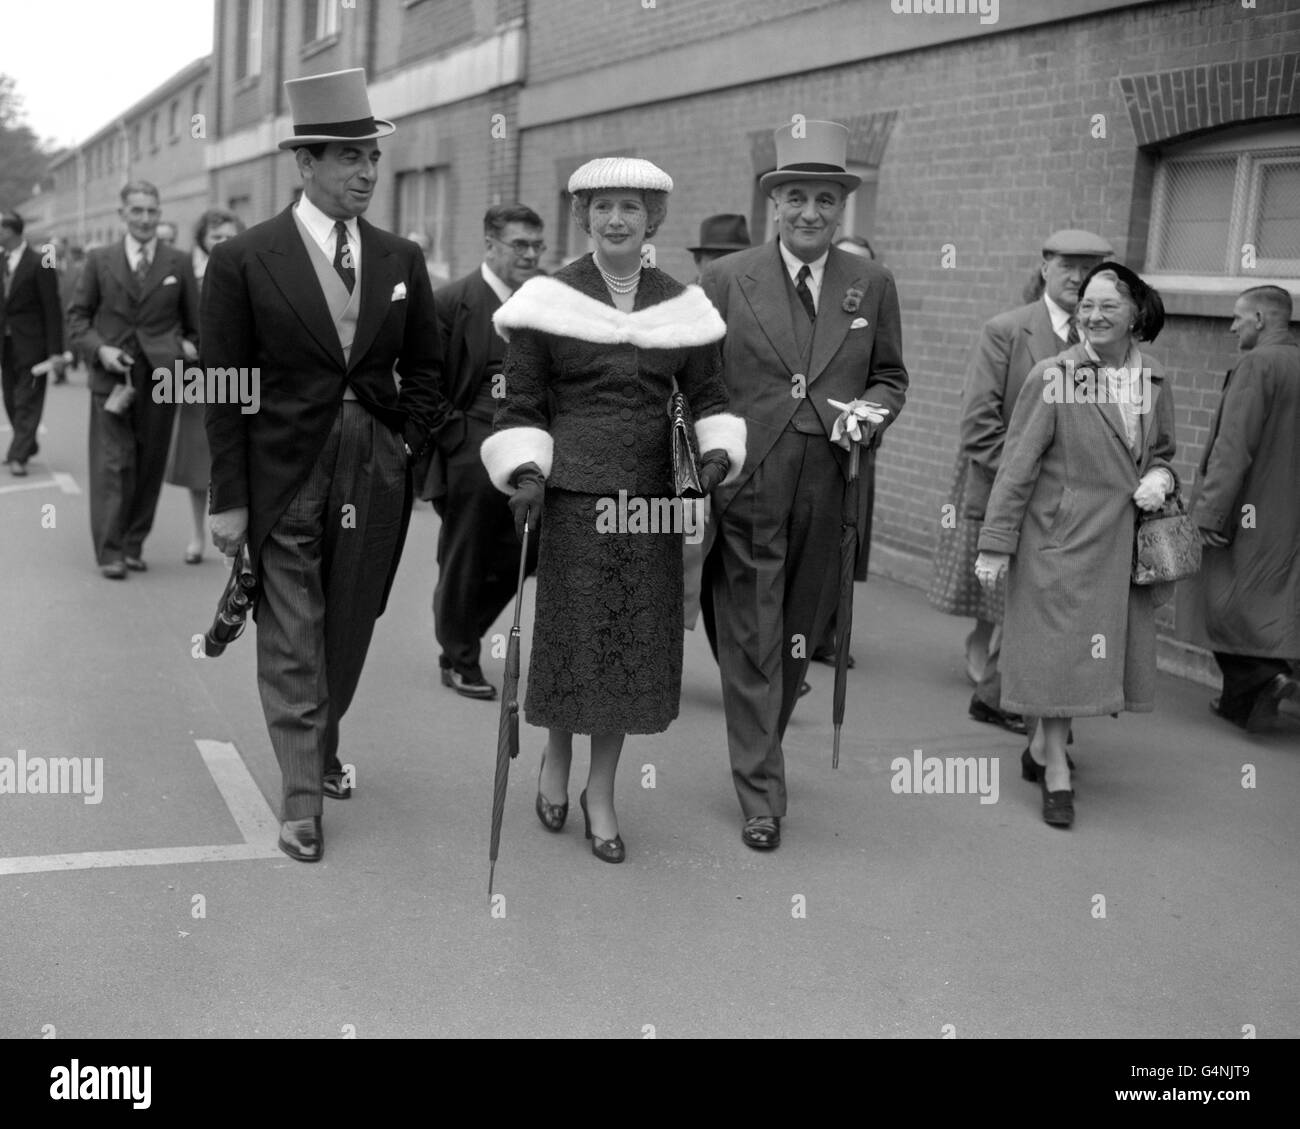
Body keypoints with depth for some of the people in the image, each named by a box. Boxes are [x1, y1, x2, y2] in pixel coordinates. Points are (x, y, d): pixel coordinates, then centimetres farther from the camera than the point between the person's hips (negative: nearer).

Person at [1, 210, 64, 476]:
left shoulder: (39, 265, -12)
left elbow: (53, 311, -11)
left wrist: (56, 352, -14)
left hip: (30, 344, -6)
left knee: (27, 402, -3)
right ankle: (27, 445, 29)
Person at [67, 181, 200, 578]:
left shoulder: (178, 263, 6)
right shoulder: (99, 260, 6)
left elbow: (193, 322, 13)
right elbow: (77, 315, 7)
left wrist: (188, 347, -4)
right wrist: (99, 349, -8)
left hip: (161, 379, 1)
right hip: (111, 378, -1)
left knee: (149, 465, 6)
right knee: (111, 464, -5)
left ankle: (134, 546, 17)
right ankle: (109, 551, -2)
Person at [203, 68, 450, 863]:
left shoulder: (402, 260, 5)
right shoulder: (243, 260, -6)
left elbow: (424, 371, 15)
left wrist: (407, 445, 2)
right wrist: (228, 499, -7)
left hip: (376, 479, 3)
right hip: (284, 477, -3)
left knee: (348, 634, 13)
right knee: (292, 646, 2)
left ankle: (324, 748, 35)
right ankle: (302, 800, 12)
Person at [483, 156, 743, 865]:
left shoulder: (681, 305, 9)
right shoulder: (549, 301, 1)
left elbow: (707, 395, 13)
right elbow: (520, 403, 1)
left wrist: (718, 451, -6)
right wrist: (524, 472, -14)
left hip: (650, 500, 3)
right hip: (571, 494, -3)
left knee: (634, 641, 5)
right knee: (570, 635, 2)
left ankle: (600, 793, 21)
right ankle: (556, 759, 30)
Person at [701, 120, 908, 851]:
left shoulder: (873, 286, 7)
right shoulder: (727, 279, 1)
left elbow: (891, 377, 14)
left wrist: (871, 412, -8)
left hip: (830, 492, 2)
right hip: (746, 490, -2)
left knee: (798, 640, 13)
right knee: (751, 644, 2)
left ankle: (760, 754, 36)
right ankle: (761, 795, 12)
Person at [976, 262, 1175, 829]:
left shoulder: (1154, 382, 7)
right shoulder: (1052, 377, -8)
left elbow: (1161, 454, 21)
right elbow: (1017, 465, -8)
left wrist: (1159, 479, -4)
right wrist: (995, 544, -10)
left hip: (1121, 542, 5)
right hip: (1060, 537, -5)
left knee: (1096, 652, 11)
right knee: (1058, 649, 1)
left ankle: (1040, 747, 32)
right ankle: (1056, 773, 15)